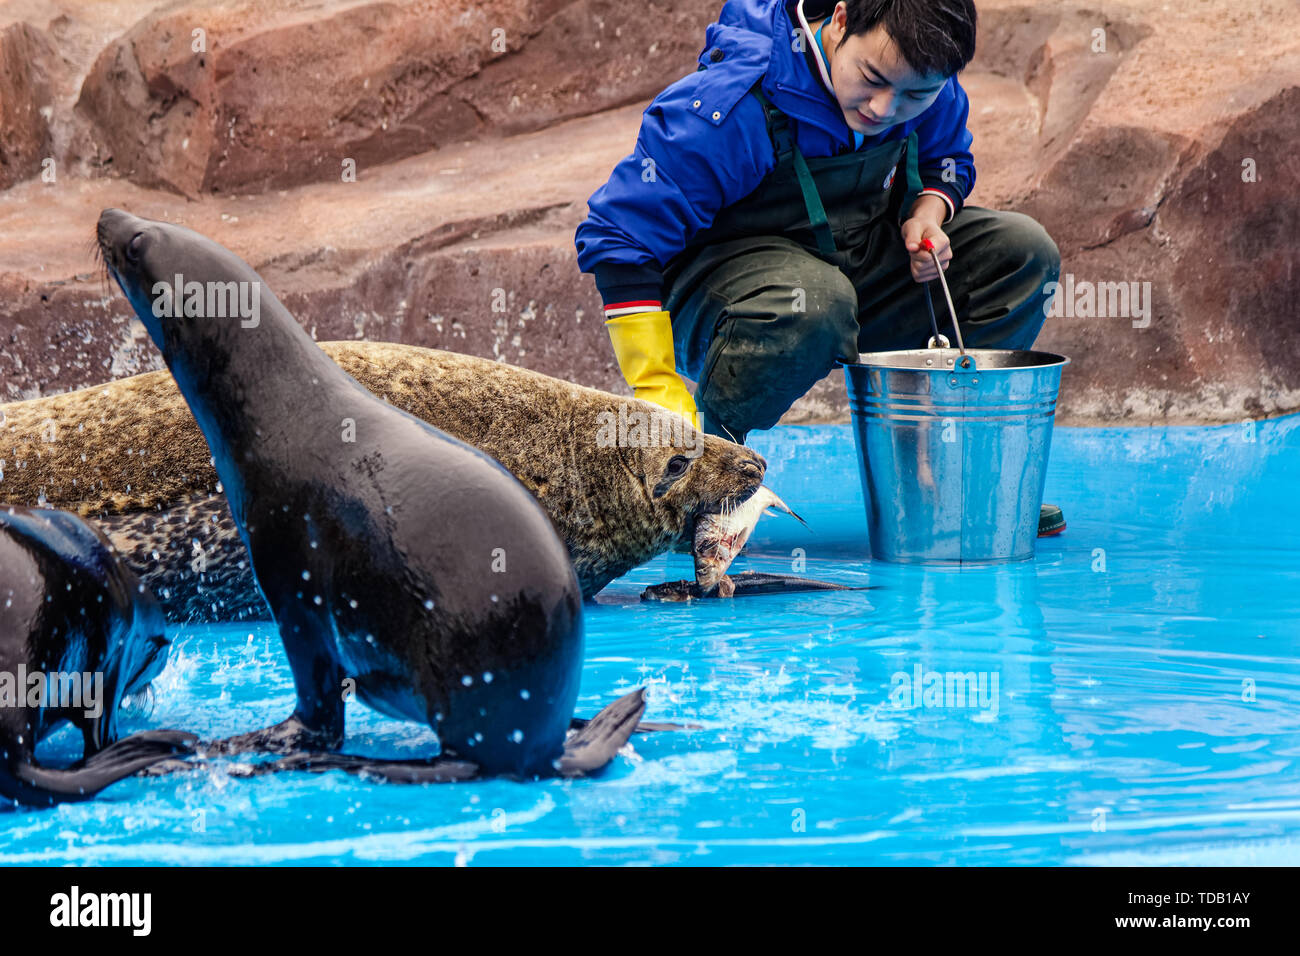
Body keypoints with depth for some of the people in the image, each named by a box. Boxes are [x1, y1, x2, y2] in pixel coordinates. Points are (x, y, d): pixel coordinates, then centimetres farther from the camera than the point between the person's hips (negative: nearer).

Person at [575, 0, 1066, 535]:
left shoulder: (931, 91, -9)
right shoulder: (733, 107, -30)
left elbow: (945, 163, 16)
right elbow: (620, 238, -28)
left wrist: (928, 214, -10)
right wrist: (659, 392, -33)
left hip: (851, 260, 7)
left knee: (1024, 250, -7)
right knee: (812, 301, -42)